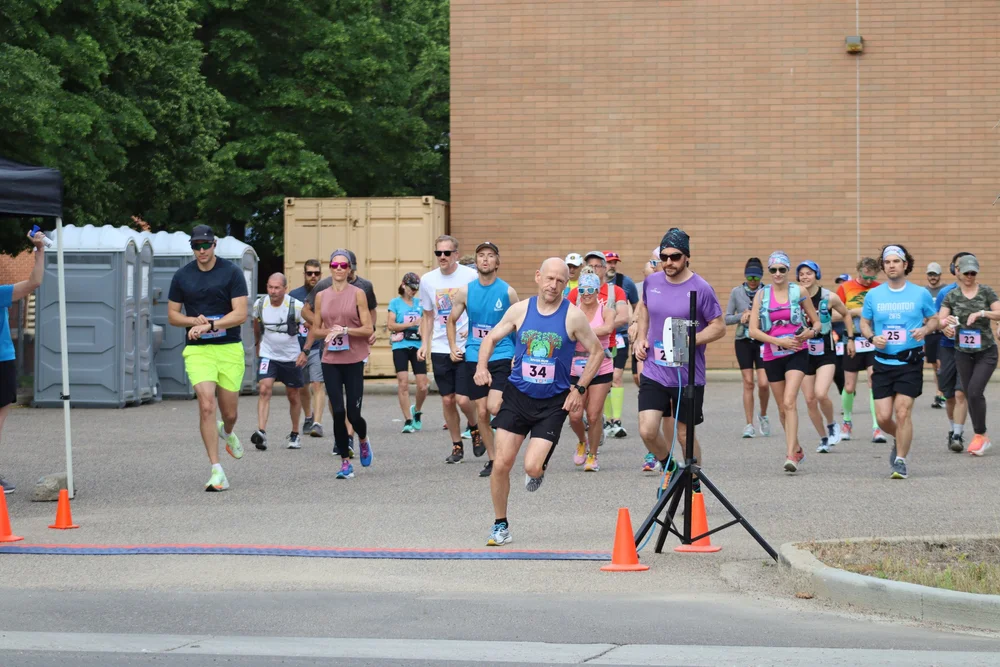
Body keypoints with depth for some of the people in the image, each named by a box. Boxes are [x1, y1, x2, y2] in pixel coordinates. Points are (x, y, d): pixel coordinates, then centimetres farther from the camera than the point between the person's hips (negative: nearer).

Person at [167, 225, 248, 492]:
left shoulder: (231, 272, -3)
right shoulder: (182, 276, 5)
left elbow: (240, 314, -9)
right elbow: (172, 315, 11)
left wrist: (209, 325, -19)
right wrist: (195, 321, -8)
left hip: (229, 349, 0)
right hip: (197, 350, 0)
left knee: (229, 413, 7)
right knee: (206, 405, -17)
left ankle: (227, 432, 47)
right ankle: (216, 471, -15)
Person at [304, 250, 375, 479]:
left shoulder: (358, 294, -1)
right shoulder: (321, 296, 8)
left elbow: (368, 329, -5)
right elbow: (315, 330, 13)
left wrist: (344, 330, -17)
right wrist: (331, 331, -7)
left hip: (354, 360, -2)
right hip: (330, 361, 2)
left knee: (353, 414, -4)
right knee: (338, 412, -5)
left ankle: (363, 440, 31)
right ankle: (345, 462, 5)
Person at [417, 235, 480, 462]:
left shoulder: (471, 277, -6)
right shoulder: (428, 280, 5)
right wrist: (424, 344, 7)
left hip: (466, 347, -3)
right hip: (440, 349, 4)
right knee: (447, 399, 5)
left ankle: (474, 427, 22)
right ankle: (457, 446, 19)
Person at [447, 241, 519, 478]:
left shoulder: (508, 292, -4)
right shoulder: (466, 291, 1)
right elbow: (452, 320, 15)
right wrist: (453, 347, 5)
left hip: (502, 357, -3)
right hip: (473, 358, 3)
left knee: (494, 407, -21)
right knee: (481, 411, 3)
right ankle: (492, 460, 15)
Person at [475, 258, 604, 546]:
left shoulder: (573, 316, -6)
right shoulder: (520, 310, 0)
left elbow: (597, 352, 4)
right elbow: (491, 338, 12)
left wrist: (580, 389, -2)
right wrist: (482, 365, -7)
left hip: (553, 401, -2)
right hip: (517, 394, 2)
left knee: (532, 467, -15)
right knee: (501, 464, -4)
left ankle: (538, 470, 25)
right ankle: (500, 525, 14)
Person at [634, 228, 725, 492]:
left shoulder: (700, 289, -11)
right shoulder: (651, 282, 3)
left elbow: (719, 327, -7)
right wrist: (641, 337, 8)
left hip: (688, 377, -3)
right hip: (654, 372, 3)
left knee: (685, 434, 7)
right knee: (647, 430, -9)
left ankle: (694, 487, 28)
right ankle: (668, 468, 20)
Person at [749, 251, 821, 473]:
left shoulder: (799, 292, 1)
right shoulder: (761, 295, 3)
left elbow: (816, 322, 10)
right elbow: (753, 331, -2)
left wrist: (811, 332, -13)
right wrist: (778, 341, -13)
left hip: (797, 353, -3)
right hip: (772, 355, 3)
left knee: (789, 402, -19)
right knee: (782, 408, 11)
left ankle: (790, 455, -24)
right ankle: (797, 449, 31)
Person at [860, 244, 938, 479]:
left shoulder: (920, 294, 1)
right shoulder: (873, 295, 5)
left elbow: (933, 319, 11)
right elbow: (864, 323, 15)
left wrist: (925, 330, -11)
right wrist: (872, 337, -6)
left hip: (910, 362, -2)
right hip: (883, 362, 2)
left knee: (903, 412, -11)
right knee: (883, 416, -2)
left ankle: (900, 461, 1)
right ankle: (899, 440, 31)